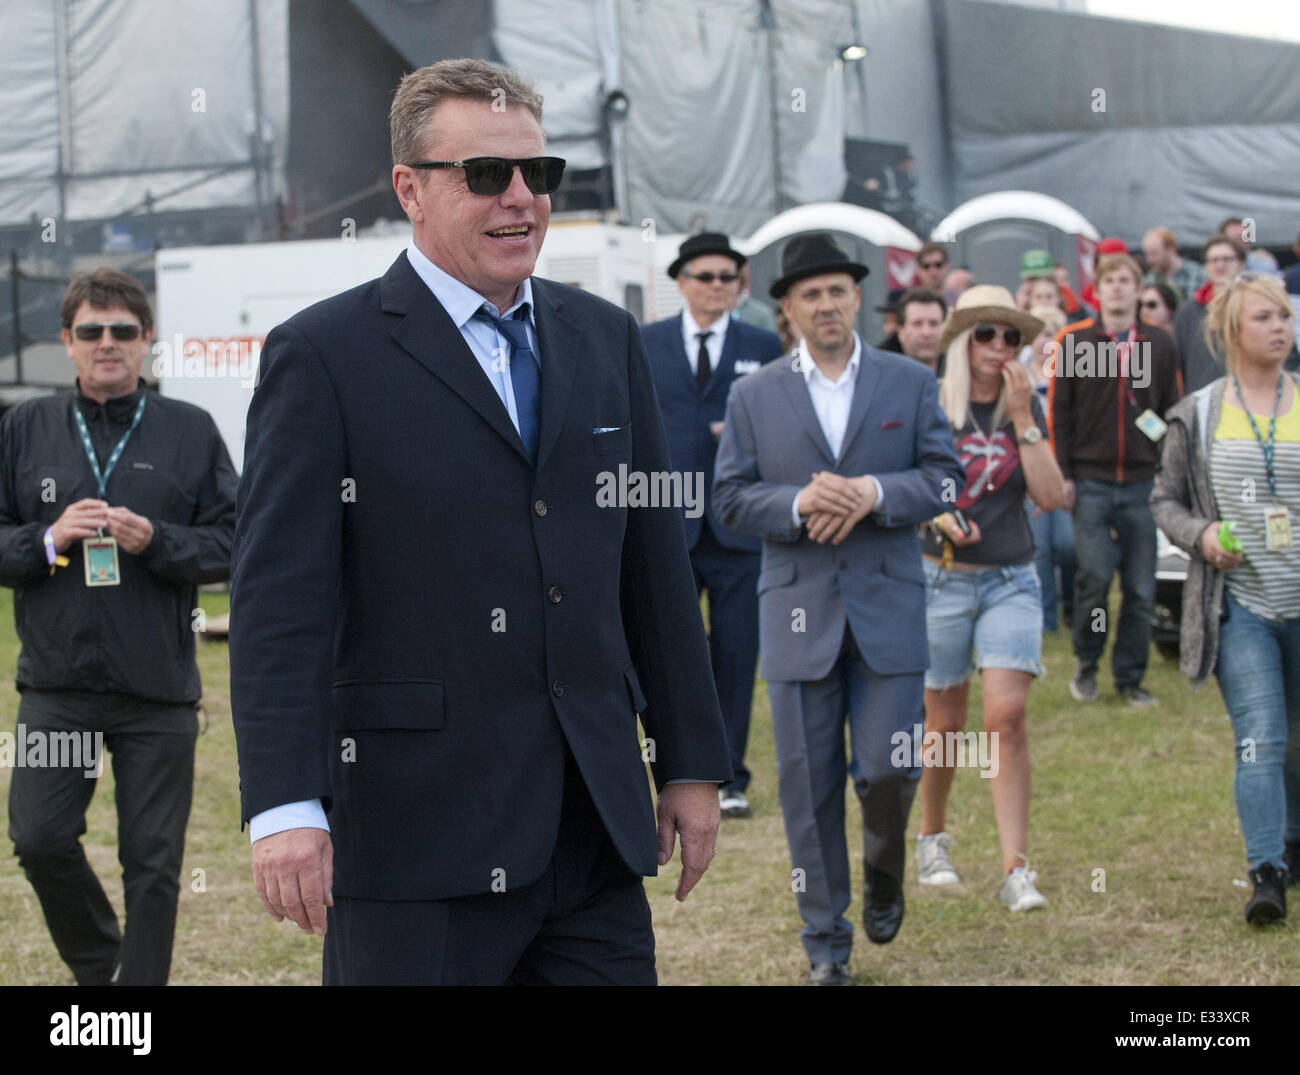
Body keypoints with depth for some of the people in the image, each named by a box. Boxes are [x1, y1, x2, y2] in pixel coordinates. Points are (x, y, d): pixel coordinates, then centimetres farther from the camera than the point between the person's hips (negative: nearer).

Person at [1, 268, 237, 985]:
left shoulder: (190, 430, 4)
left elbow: (229, 546, 1)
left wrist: (156, 540, -16)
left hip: (158, 690, -1)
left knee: (152, 860, 2)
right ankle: (98, 963, 25)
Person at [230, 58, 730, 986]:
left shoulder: (607, 339, 13)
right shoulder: (323, 356, -4)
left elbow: (657, 564, 15)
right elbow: (279, 597, -9)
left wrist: (693, 764, 13)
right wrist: (285, 806, -17)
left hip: (595, 830, 5)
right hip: (416, 833, -5)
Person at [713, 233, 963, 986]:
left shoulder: (911, 383, 6)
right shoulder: (755, 396, 6)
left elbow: (944, 476, 2)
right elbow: (732, 497, 3)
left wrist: (873, 493, -16)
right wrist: (800, 503, -16)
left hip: (889, 608, 0)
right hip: (798, 612, 1)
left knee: (888, 768, -5)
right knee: (809, 782, 3)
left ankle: (885, 878, 28)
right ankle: (827, 941, 15)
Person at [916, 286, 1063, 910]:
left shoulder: (1025, 408, 5)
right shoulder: (927, 407, -2)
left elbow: (1050, 496, -4)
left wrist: (1022, 419, -11)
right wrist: (936, 514, -16)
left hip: (1011, 580, 1)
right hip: (941, 577, -1)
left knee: (1008, 715, -12)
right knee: (946, 722, 8)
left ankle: (1015, 870, -11)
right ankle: (932, 839, 33)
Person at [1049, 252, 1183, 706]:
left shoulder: (1160, 344, 9)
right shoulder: (1073, 341, 3)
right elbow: (1059, 410, 3)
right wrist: (1063, 474, -3)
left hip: (1143, 483, 2)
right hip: (1090, 483, -2)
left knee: (1141, 589, 2)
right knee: (1094, 577, -10)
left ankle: (1130, 678, 13)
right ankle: (1085, 664, 12)